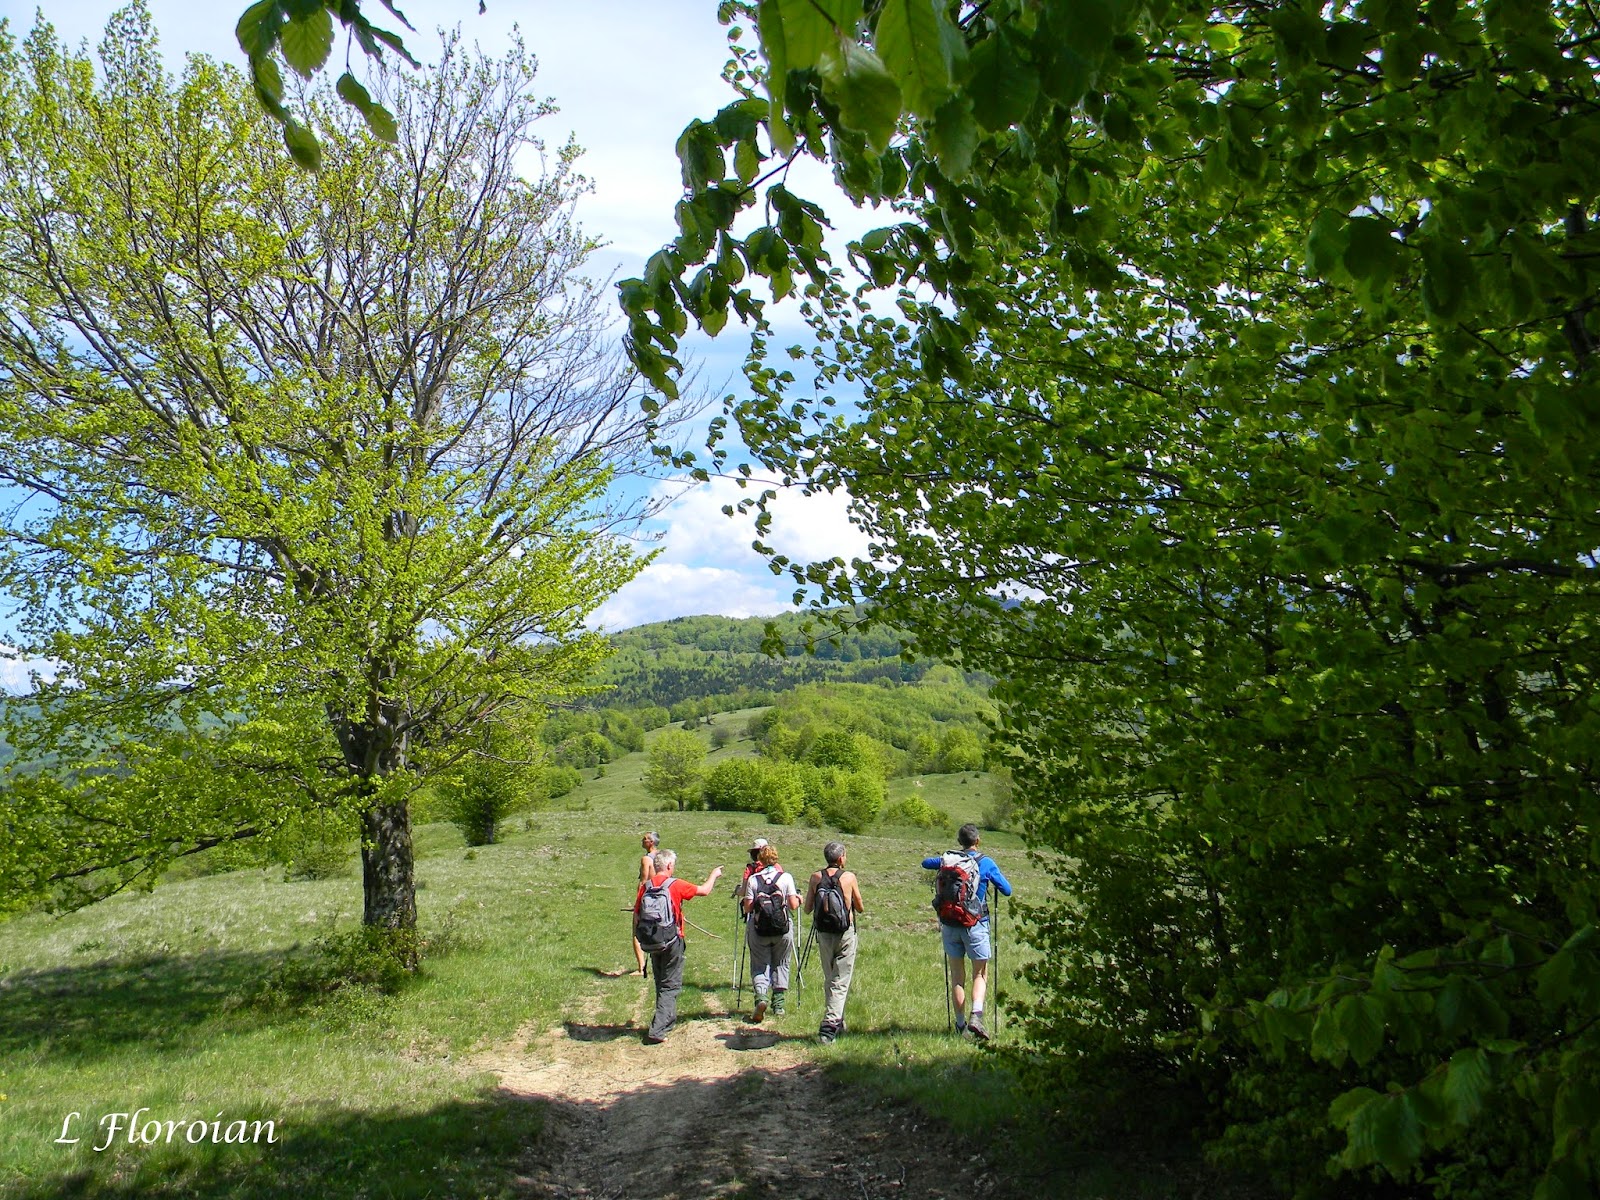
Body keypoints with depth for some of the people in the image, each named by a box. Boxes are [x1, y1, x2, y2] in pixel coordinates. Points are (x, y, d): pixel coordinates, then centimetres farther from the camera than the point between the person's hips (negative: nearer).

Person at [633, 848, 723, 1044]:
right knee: (670, 985, 1)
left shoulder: (645, 886, -1)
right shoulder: (676, 885, -13)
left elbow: (636, 915, 2)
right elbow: (704, 890, -2)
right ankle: (657, 1030, -8)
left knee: (661, 983, 22)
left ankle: (668, 1019, 37)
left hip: (651, 944, 5)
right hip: (671, 942, -5)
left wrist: (639, 939, 15)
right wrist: (714, 874, 17)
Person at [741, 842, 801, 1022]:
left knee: (759, 965, 7)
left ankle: (760, 995, -17)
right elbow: (793, 905, -4)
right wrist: (798, 899, 17)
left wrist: (743, 901, 17)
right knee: (780, 964, 15)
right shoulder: (786, 877, -1)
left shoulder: (753, 879, -2)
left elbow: (747, 908, -4)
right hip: (783, 928, 1)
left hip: (759, 928, -1)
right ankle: (779, 1003, 13)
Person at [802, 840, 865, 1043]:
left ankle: (837, 1022, 26)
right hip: (845, 934, -3)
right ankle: (830, 1025, -11)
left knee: (829, 979, 17)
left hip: (823, 933, 3)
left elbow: (808, 908, 1)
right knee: (840, 981, -1)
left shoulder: (816, 878, -3)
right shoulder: (849, 877, -7)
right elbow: (860, 908, 2)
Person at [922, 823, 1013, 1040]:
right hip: (974, 924, -3)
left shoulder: (946, 859, 4)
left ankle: (960, 1023, 14)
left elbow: (925, 862, 23)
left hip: (949, 923, 3)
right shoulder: (985, 862, -6)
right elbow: (1007, 890, -1)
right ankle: (976, 1015, -14)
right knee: (980, 974, 7)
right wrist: (991, 877, 15)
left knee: (957, 975, 12)